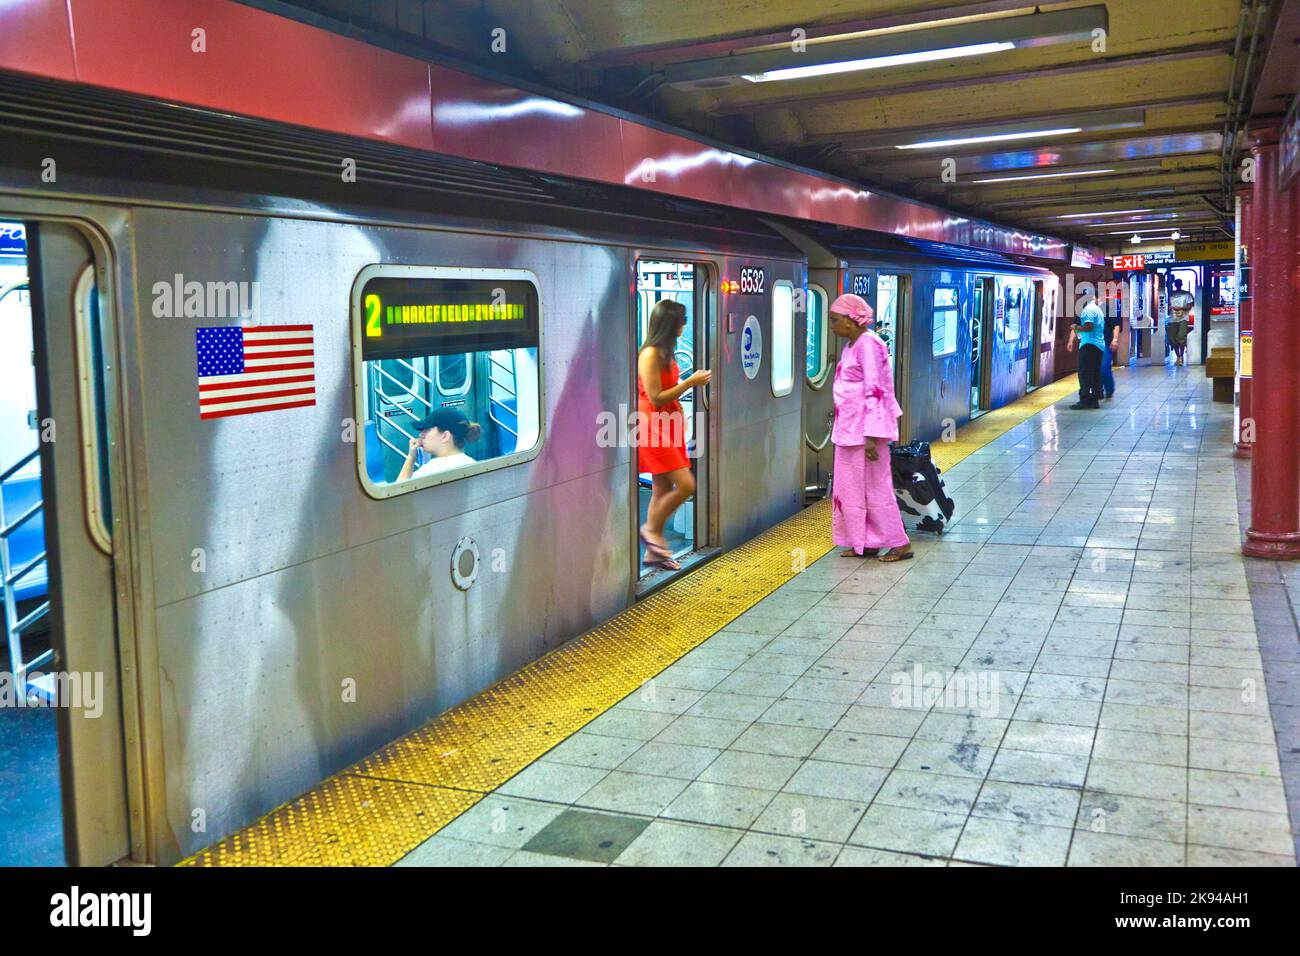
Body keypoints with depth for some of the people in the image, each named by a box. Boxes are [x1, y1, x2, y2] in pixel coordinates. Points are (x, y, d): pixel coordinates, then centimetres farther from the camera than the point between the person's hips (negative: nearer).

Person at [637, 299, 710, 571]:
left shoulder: (664, 353, 12)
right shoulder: (650, 355, -17)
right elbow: (656, 398, -19)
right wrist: (690, 383, -16)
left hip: (669, 426, 9)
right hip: (653, 427, -9)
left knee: (662, 490, 10)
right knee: (685, 485, -12)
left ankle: (652, 553, 16)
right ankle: (651, 529, 7)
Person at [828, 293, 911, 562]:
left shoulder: (868, 344, -16)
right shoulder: (851, 346, 13)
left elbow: (874, 391, -21)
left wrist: (871, 436, -24)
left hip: (864, 429, -10)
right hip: (849, 429, 10)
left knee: (875, 487, -2)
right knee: (850, 487, 12)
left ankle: (900, 544, 7)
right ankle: (863, 543, 21)